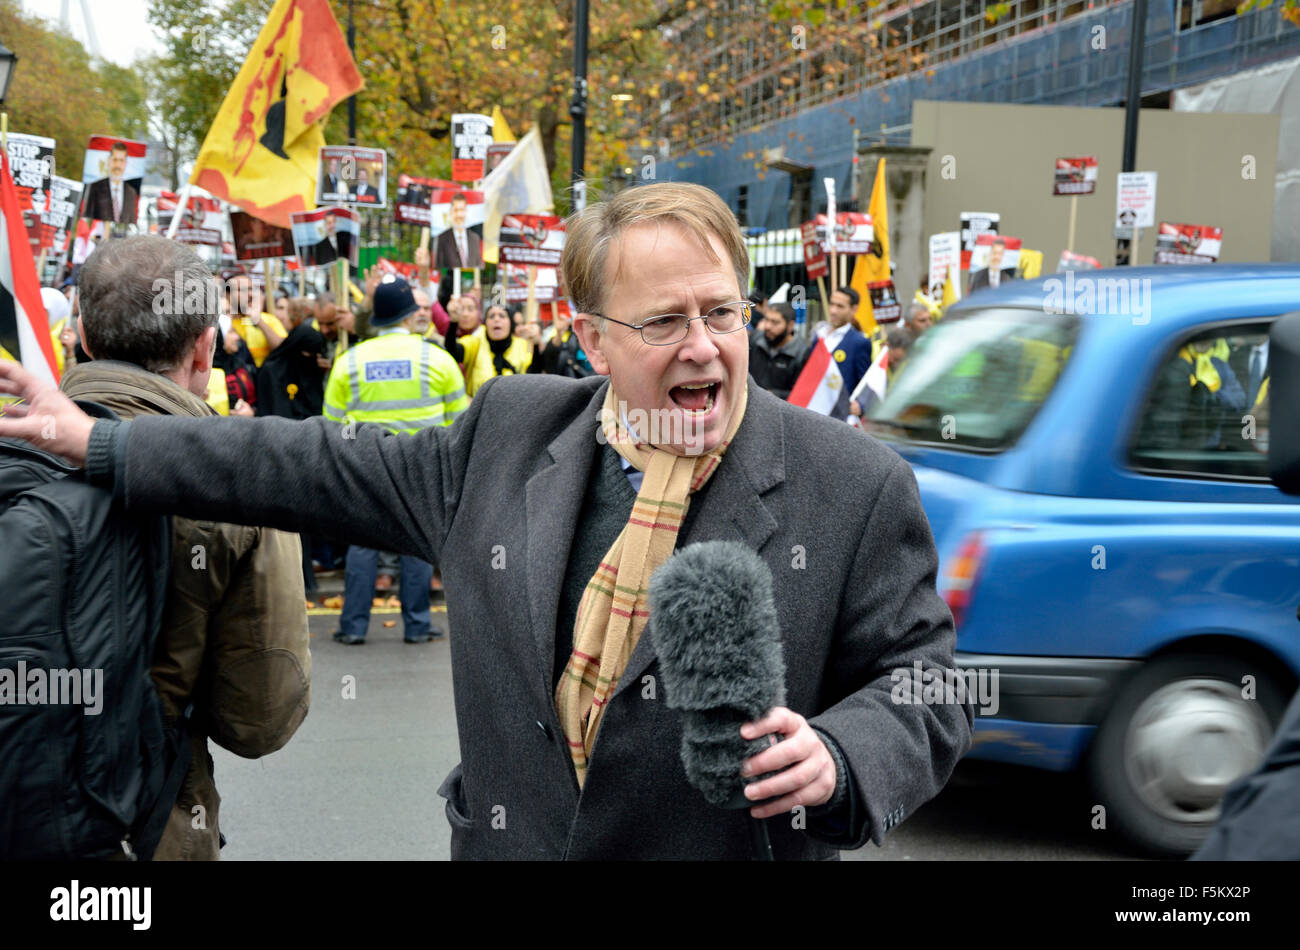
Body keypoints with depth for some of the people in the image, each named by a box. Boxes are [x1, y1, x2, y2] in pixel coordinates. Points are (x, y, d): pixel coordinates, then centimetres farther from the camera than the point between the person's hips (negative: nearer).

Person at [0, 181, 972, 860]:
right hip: (505, 835, 4)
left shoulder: (855, 486, -11)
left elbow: (927, 685, -5)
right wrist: (100, 443, 14)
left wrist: (834, 761, -26)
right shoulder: (515, 427, 0)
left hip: (735, 847, -3)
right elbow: (334, 468, 11)